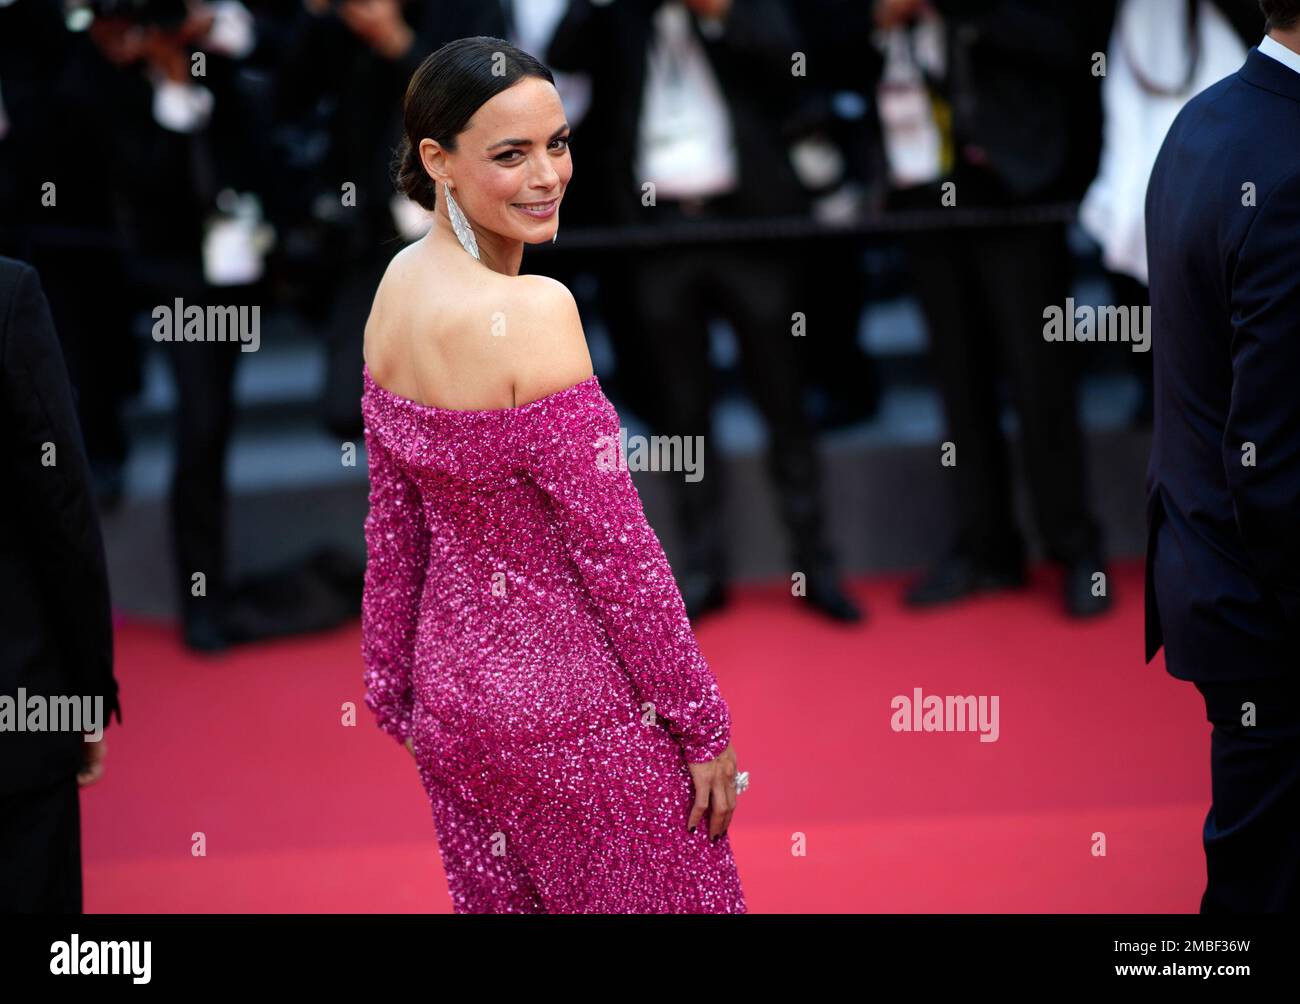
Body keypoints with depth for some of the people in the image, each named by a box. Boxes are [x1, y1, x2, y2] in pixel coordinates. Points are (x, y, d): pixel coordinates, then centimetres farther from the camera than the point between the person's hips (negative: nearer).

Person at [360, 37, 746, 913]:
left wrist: (394, 682, 19)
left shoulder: (398, 286, -1)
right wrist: (705, 725, -12)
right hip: (571, 707, -8)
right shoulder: (533, 312, -24)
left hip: (452, 685, 8)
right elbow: (615, 545, -20)